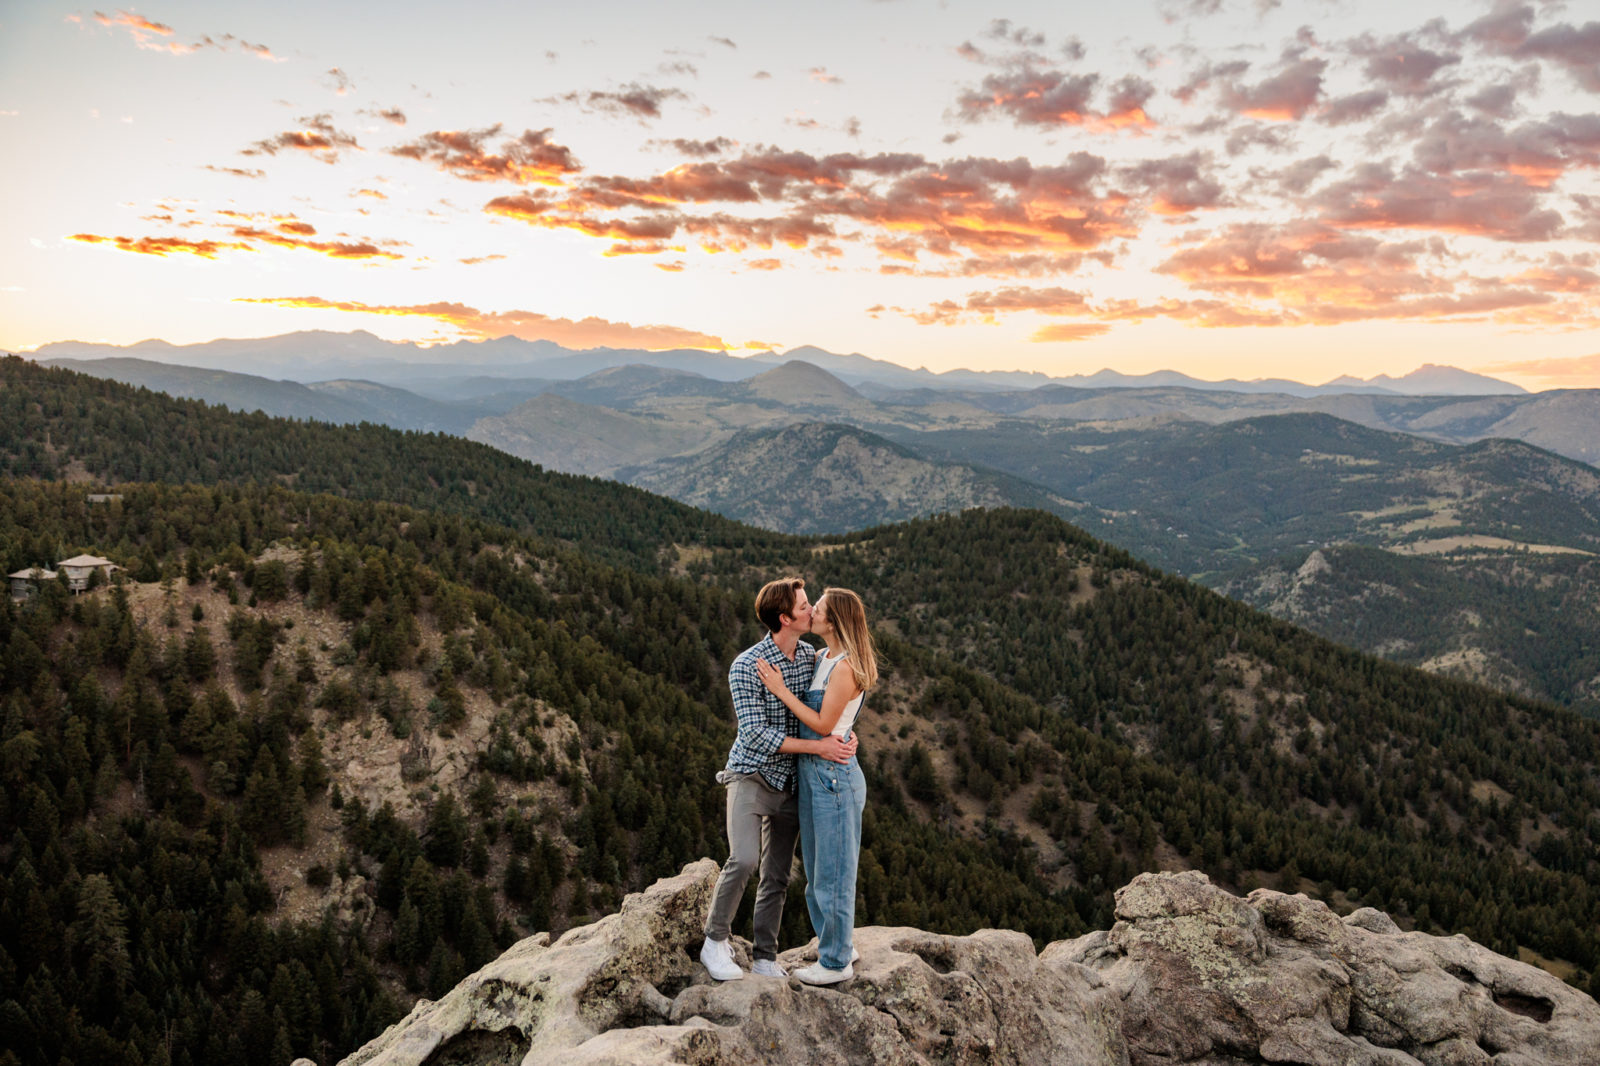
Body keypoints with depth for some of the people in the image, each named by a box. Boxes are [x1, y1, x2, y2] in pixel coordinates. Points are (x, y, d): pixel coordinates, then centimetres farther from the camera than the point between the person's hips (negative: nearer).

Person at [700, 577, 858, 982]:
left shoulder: (811, 656, 2)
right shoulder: (746, 667, -17)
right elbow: (756, 735, -21)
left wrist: (843, 734, -8)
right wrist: (817, 746, -23)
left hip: (790, 782, 6)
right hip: (751, 775, -5)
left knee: (777, 876, 9)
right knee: (744, 859, -22)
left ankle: (765, 958, 22)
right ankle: (716, 941, -1)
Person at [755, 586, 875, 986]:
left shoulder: (846, 667, -18)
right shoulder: (821, 657, 9)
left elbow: (823, 724, -17)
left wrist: (781, 689, -15)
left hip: (833, 774, -9)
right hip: (811, 772, 9)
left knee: (832, 870, 3)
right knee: (816, 870, 19)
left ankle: (837, 963, 17)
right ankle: (837, 946, 35)